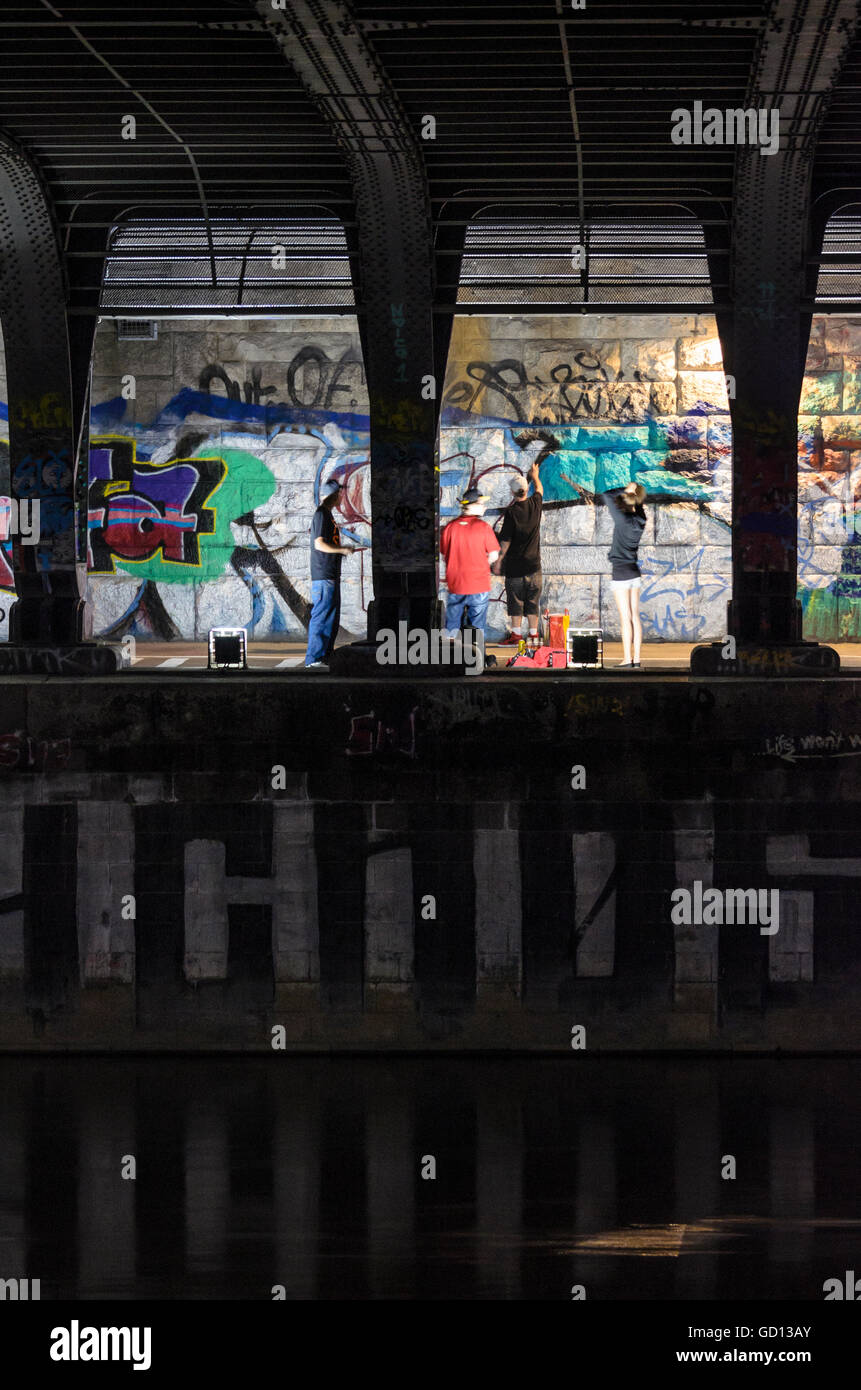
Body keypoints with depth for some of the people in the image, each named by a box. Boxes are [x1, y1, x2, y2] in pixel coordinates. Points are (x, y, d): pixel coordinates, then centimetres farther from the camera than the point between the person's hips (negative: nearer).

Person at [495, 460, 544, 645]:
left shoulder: (511, 511, -14)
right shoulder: (535, 505, -1)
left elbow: (505, 540, -12)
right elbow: (539, 489, 24)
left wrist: (498, 560, -3)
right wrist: (535, 476, 43)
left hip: (515, 564, -4)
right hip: (533, 563, 4)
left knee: (515, 600, 1)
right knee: (532, 600, 9)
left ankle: (515, 634, 0)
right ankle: (533, 633, 11)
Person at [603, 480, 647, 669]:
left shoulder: (622, 519, -14)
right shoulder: (639, 519, 4)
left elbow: (607, 496, -9)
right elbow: (637, 505, 24)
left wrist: (626, 491, -3)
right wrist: (633, 494, 8)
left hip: (621, 573, -7)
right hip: (634, 572, 7)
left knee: (626, 619, -6)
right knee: (635, 617, 6)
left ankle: (627, 660, -5)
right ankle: (636, 659, 6)